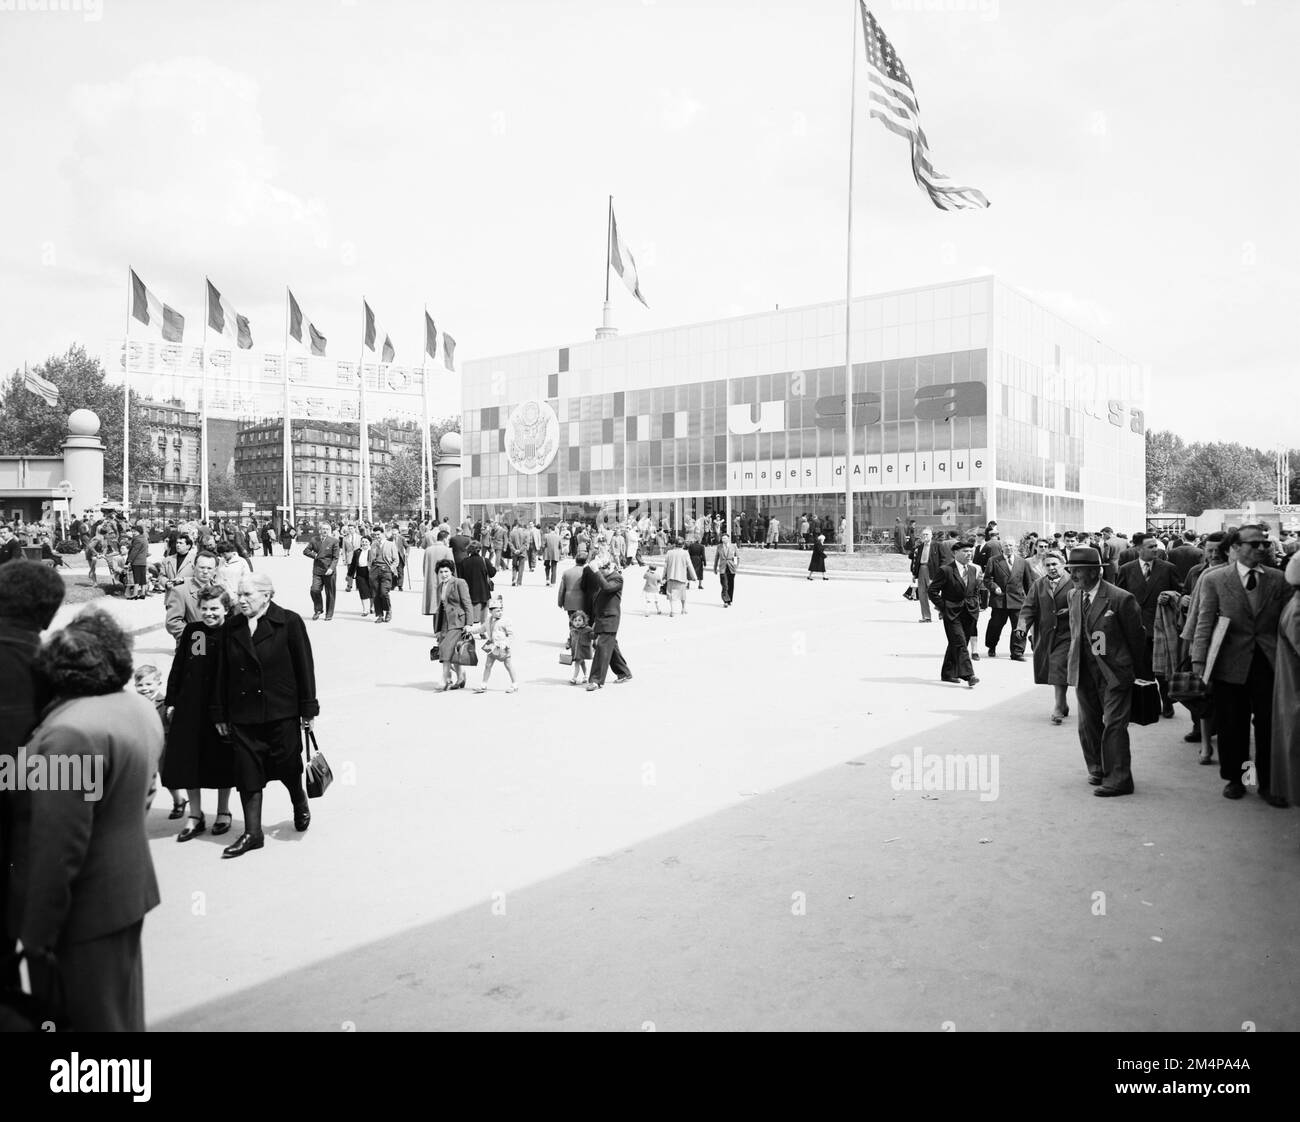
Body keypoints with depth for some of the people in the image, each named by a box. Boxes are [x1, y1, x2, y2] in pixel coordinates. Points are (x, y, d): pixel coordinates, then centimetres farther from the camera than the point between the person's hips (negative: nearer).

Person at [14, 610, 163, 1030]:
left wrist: (37, 934, -15)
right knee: (121, 1010, 22)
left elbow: (58, 849, -23)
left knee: (96, 1016, 7)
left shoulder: (70, 733, -25)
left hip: (86, 912, -8)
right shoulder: (140, 707, 4)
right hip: (129, 883, 9)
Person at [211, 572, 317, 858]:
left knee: (287, 766, 6)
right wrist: (220, 714, 7)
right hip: (243, 714, 3)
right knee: (247, 772, 4)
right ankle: (252, 833, 14)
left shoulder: (289, 622, -6)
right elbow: (222, 672, 8)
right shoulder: (232, 626, 5)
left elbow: (304, 666, -5)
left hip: (281, 711, -3)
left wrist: (308, 709, -5)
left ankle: (300, 805, 37)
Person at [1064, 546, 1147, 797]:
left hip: (1114, 672, -6)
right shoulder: (1073, 595, 4)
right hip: (1084, 672, 6)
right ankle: (1097, 770, 31)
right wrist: (1072, 664, 11)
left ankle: (1118, 779, 4)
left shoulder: (1120, 599, -15)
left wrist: (1140, 673, 1)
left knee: (1114, 725, -5)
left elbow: (1136, 637, -6)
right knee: (1088, 725, 14)